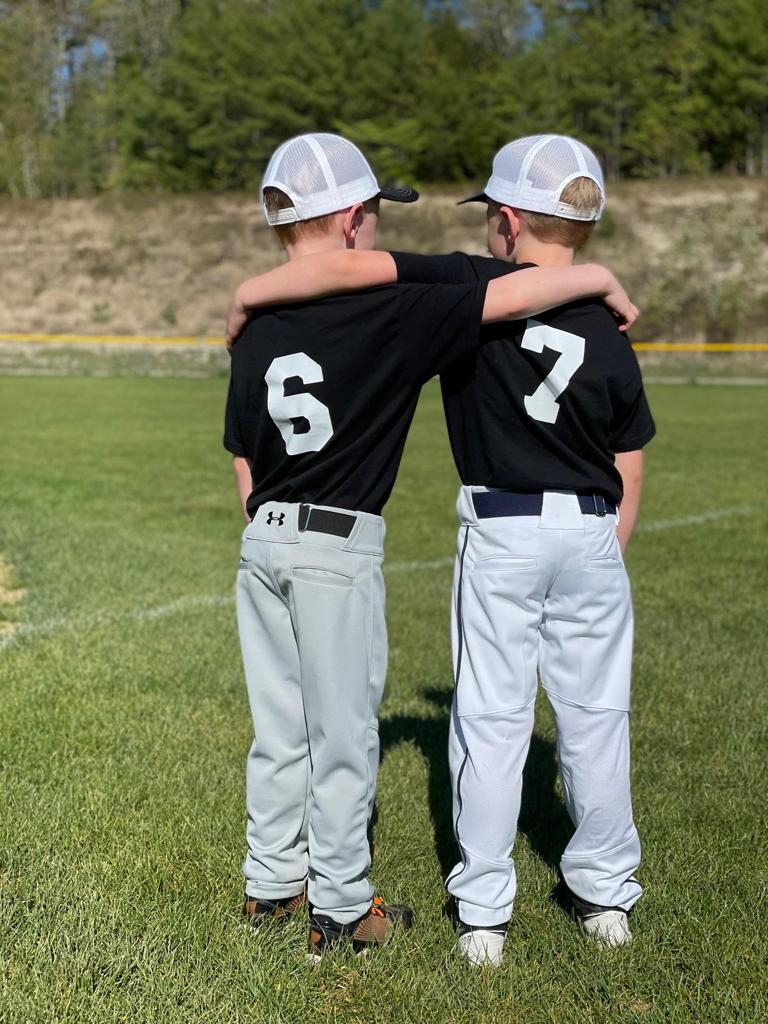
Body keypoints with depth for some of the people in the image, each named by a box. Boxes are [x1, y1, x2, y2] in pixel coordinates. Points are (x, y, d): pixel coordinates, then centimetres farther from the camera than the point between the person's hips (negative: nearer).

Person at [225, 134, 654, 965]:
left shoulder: (473, 289, -7)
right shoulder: (608, 335, 3)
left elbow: (357, 267, -18)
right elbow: (628, 475, 7)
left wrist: (249, 295, -5)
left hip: (500, 532, -3)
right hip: (591, 533, 3)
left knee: (490, 718, 6)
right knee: (595, 716, 13)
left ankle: (482, 912, 13)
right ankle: (606, 895, 27)